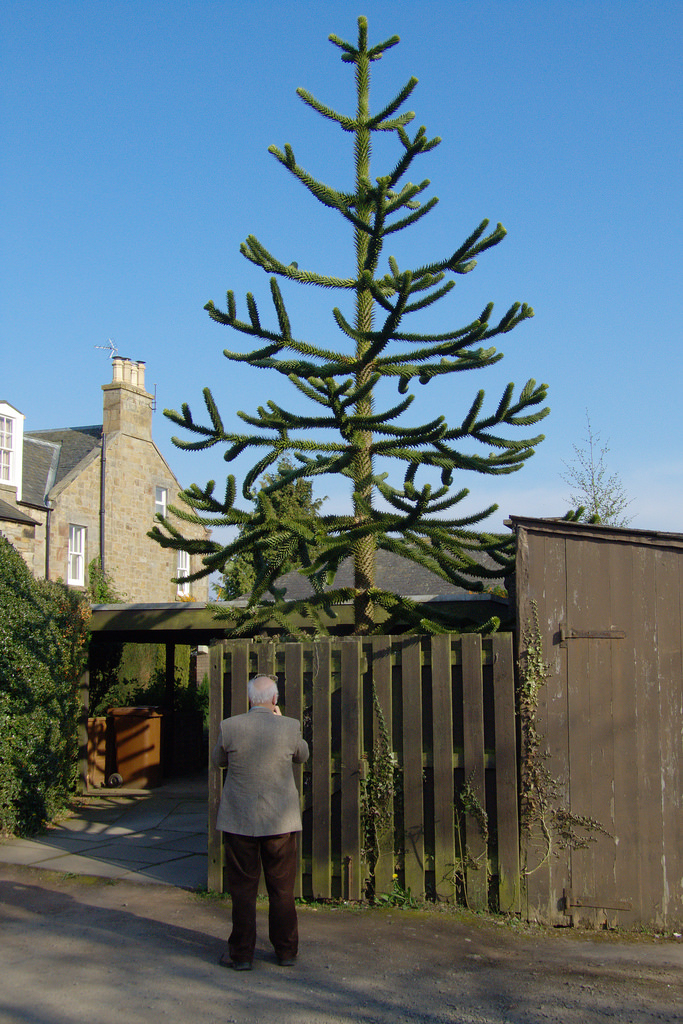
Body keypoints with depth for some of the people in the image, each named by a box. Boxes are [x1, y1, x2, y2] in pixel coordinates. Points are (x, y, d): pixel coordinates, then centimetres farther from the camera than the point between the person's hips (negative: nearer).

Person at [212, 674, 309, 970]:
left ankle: (241, 954, 14)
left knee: (242, 890, 8)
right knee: (282, 890, 12)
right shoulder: (290, 727, -9)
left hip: (239, 822, -1)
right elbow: (302, 755, 12)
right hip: (281, 822, 1)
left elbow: (217, 761, 8)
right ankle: (286, 951, 21)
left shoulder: (229, 727, -10)